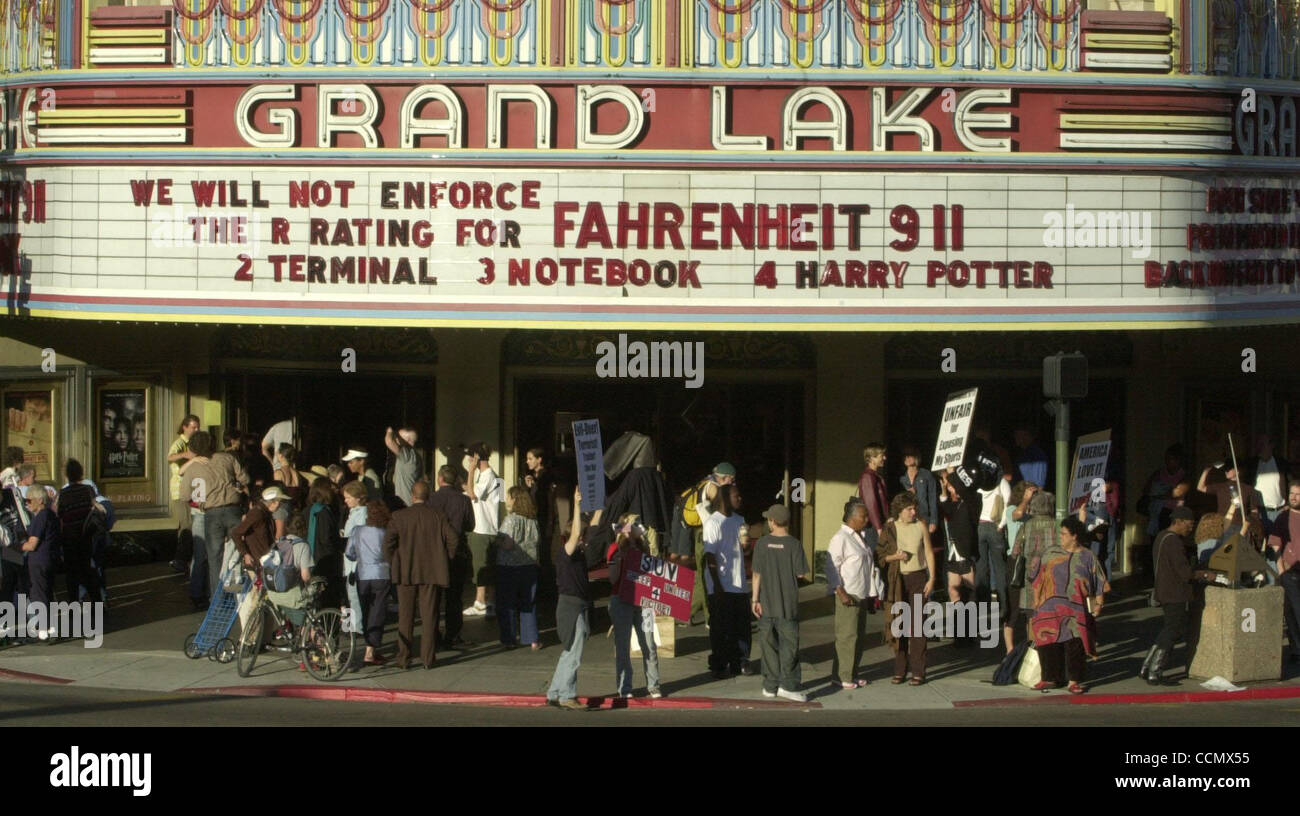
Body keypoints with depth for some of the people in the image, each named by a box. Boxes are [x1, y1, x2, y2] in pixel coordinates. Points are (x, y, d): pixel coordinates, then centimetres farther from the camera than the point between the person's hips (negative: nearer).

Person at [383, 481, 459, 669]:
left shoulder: (399, 516, -2)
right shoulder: (438, 517, 0)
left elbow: (388, 542, -9)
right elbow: (452, 539, -7)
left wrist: (393, 563, 4)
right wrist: (444, 560, 6)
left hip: (406, 573, -1)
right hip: (432, 574, 1)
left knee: (405, 617, 6)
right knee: (430, 616, 5)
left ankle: (404, 658, 5)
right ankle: (428, 658, 4)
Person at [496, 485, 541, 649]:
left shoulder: (511, 520, -16)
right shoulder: (533, 520, 4)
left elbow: (508, 544, -21)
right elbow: (536, 542, 9)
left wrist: (497, 541, -4)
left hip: (509, 567, -6)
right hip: (529, 566, 6)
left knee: (506, 605, 5)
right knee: (528, 604, 12)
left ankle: (510, 639, 5)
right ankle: (533, 639, 11)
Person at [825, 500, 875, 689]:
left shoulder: (858, 538, 18)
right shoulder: (840, 538, -12)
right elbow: (832, 568, -15)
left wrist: (870, 595, 22)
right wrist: (841, 592, -21)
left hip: (861, 596, 9)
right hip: (847, 596, -9)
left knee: (858, 636, 11)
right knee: (846, 636, -8)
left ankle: (851, 674, 17)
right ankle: (841, 676, -4)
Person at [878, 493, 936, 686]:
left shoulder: (921, 526, 3)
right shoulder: (889, 528, 2)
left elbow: (929, 553, 5)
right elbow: (879, 555, 6)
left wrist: (931, 579, -3)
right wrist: (894, 557, -13)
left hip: (917, 577, -1)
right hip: (897, 580, 1)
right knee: (898, 625, 2)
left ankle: (918, 672, -1)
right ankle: (899, 670, 10)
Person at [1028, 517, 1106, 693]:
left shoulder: (1087, 557, 6)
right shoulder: (1051, 554, 12)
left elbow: (1099, 583, 7)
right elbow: (1035, 574, 17)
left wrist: (1098, 603, 0)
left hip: (1075, 610, -2)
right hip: (1051, 609, 2)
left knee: (1074, 644, -8)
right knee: (1049, 643, -2)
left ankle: (1074, 681, -1)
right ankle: (1050, 678, 7)